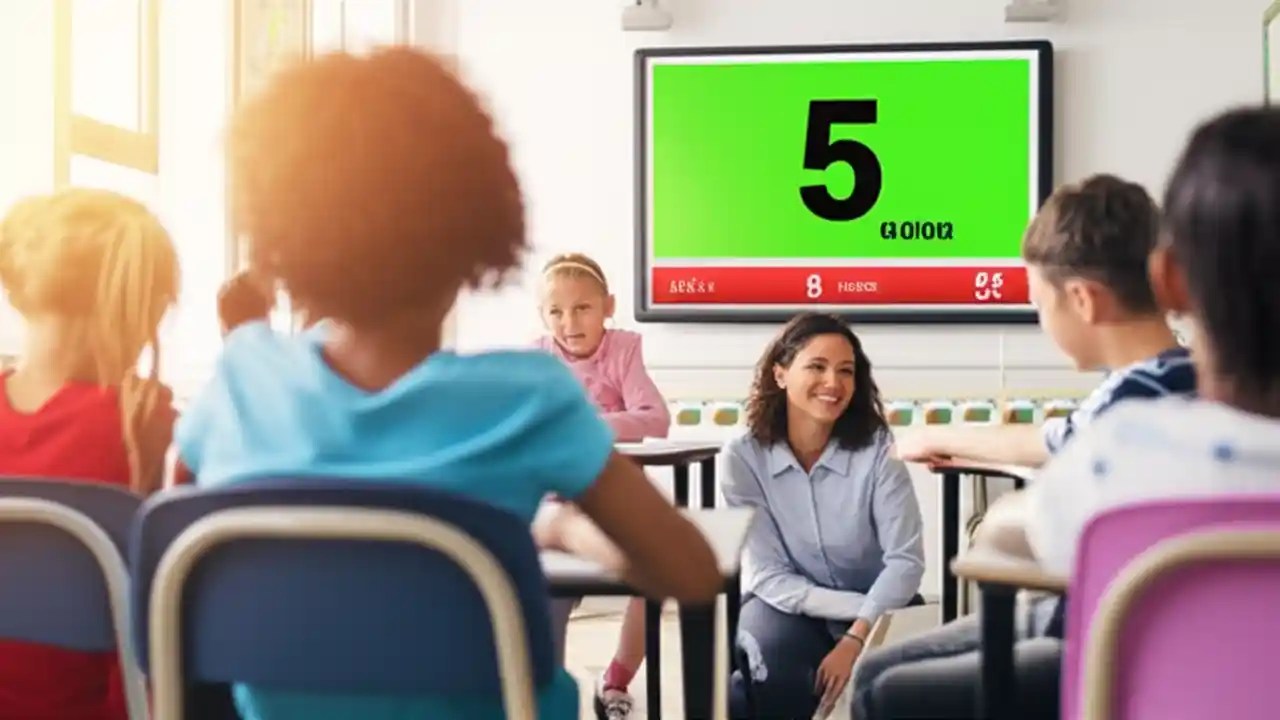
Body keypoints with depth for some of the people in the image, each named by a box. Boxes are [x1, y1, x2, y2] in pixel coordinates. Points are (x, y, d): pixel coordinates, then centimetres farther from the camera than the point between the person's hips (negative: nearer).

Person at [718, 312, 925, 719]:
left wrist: (856, 637, -33)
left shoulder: (877, 450, -16)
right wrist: (858, 607, -24)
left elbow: (905, 562, -20)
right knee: (775, 665, -33)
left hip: (875, 604, 1)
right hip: (789, 605, -1)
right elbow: (768, 576, -15)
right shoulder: (743, 457, -16)